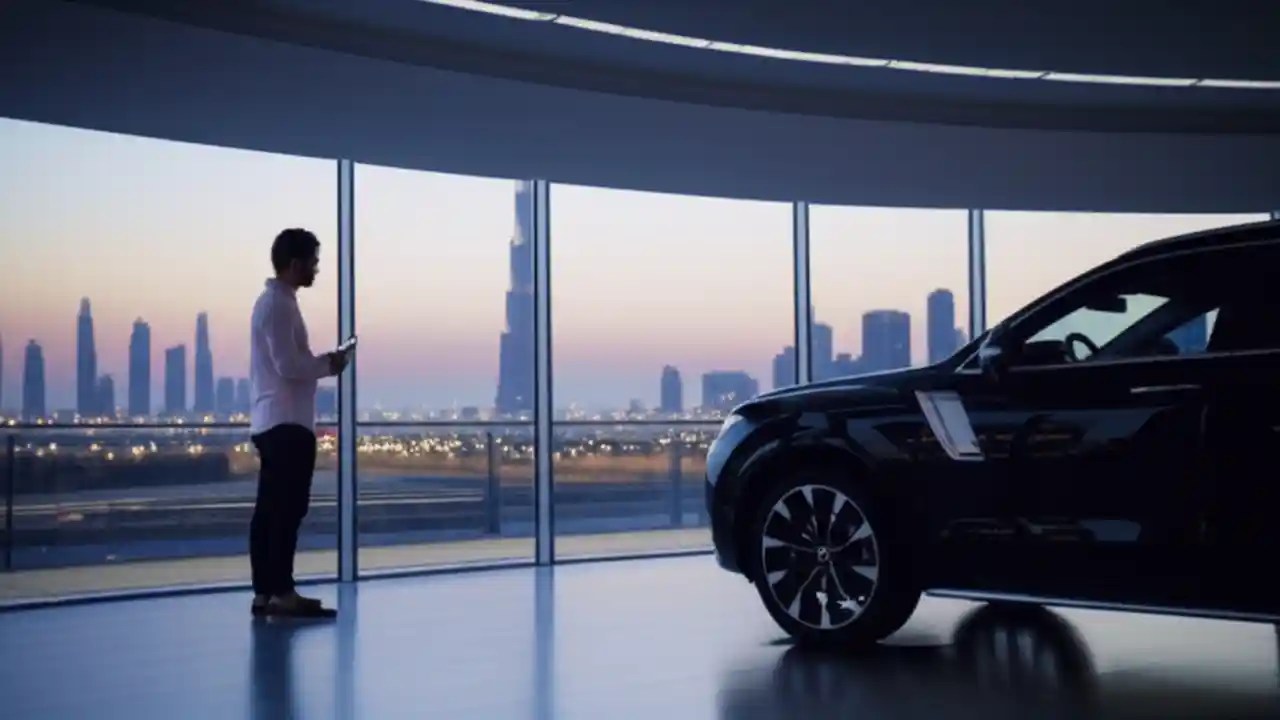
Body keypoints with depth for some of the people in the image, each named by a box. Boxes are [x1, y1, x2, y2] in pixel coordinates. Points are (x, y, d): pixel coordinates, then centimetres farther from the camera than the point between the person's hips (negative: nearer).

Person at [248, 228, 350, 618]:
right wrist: (329, 364, -5)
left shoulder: (275, 301, 19)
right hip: (286, 422, -10)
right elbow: (289, 366, -20)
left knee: (271, 509, 8)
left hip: (273, 421, 10)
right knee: (288, 509, -9)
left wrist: (322, 362, 10)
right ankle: (282, 592, -9)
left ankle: (265, 592, 10)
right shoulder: (279, 304, -12)